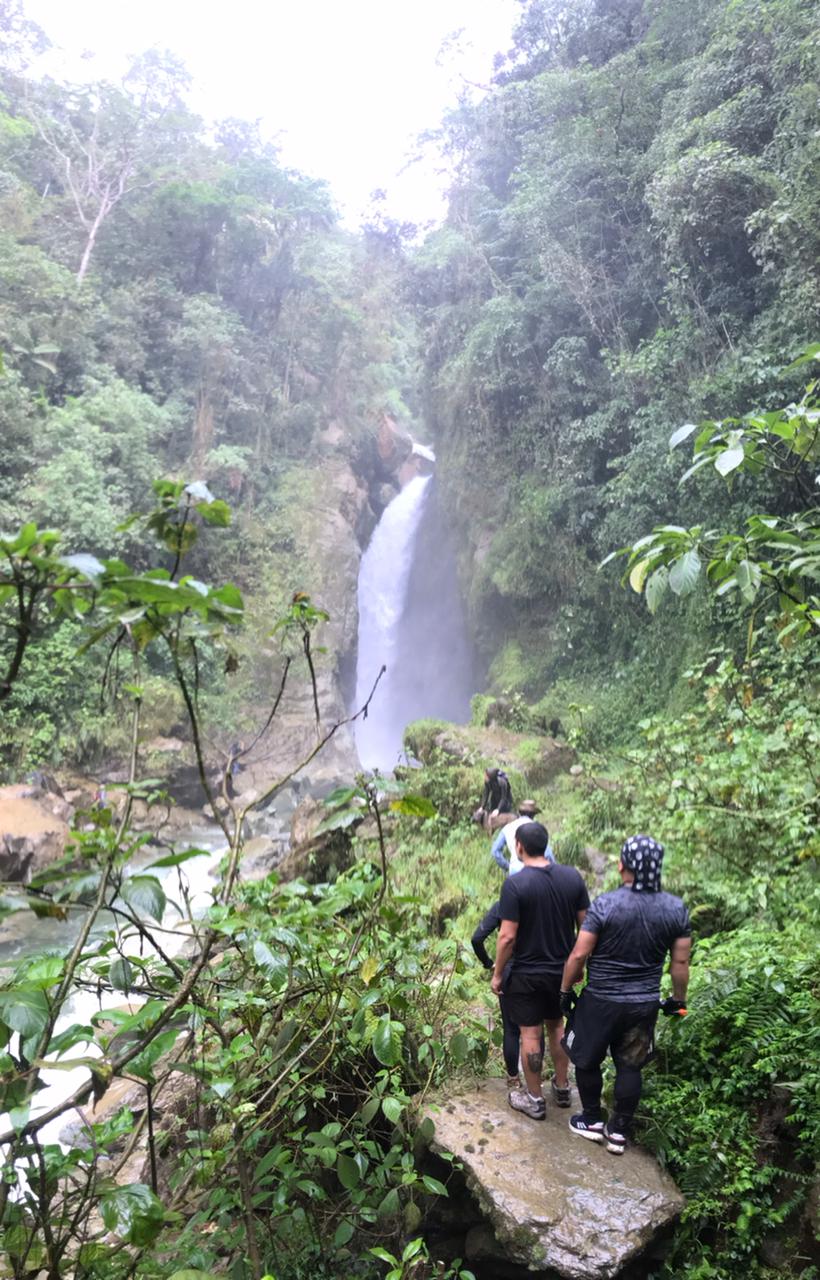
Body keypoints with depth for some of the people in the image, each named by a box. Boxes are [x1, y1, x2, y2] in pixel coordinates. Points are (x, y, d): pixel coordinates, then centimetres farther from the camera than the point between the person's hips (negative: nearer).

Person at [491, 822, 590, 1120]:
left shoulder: (514, 884, -21)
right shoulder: (572, 877, -7)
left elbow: (508, 936, -20)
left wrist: (497, 974, -7)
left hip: (527, 974, -5)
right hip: (562, 970, 5)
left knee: (530, 1034, 10)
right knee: (556, 1026, 23)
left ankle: (535, 1100, 23)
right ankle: (562, 1088, 36)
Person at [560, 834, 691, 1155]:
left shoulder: (604, 905, -19)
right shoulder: (676, 909, -7)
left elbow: (579, 954, -15)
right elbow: (681, 962, 0)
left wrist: (565, 989, -1)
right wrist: (678, 999, 14)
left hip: (601, 1002, -3)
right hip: (645, 1005, 3)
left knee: (587, 1061, 17)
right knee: (630, 1067, 17)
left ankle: (592, 1120, 31)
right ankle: (619, 1131, 25)